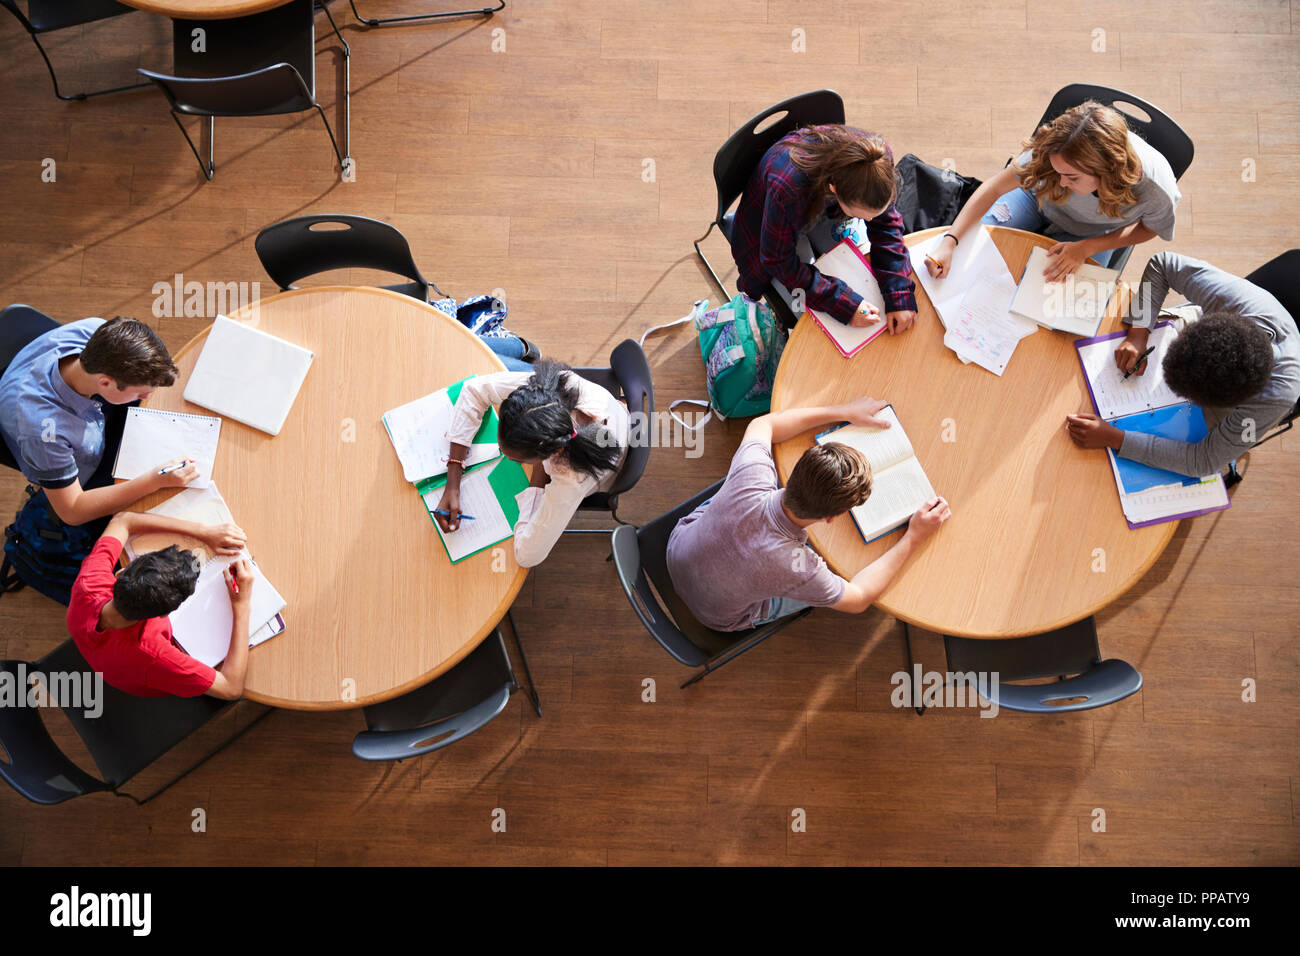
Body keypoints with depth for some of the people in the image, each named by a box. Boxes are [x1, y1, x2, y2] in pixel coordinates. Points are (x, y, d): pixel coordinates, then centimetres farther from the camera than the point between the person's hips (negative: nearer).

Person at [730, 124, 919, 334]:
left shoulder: (878, 157, -32)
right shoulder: (786, 189, -46)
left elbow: (885, 226, -17)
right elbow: (779, 262, -31)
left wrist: (900, 295, -28)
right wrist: (843, 303, -36)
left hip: (826, 212, 5)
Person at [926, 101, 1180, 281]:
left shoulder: (1158, 191, -38)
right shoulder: (1054, 150, -39)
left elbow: (1147, 228, -13)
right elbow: (995, 187, -29)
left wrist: (1085, 248, -24)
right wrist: (949, 243, -39)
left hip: (1093, 233, 0)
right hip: (1038, 198, 1)